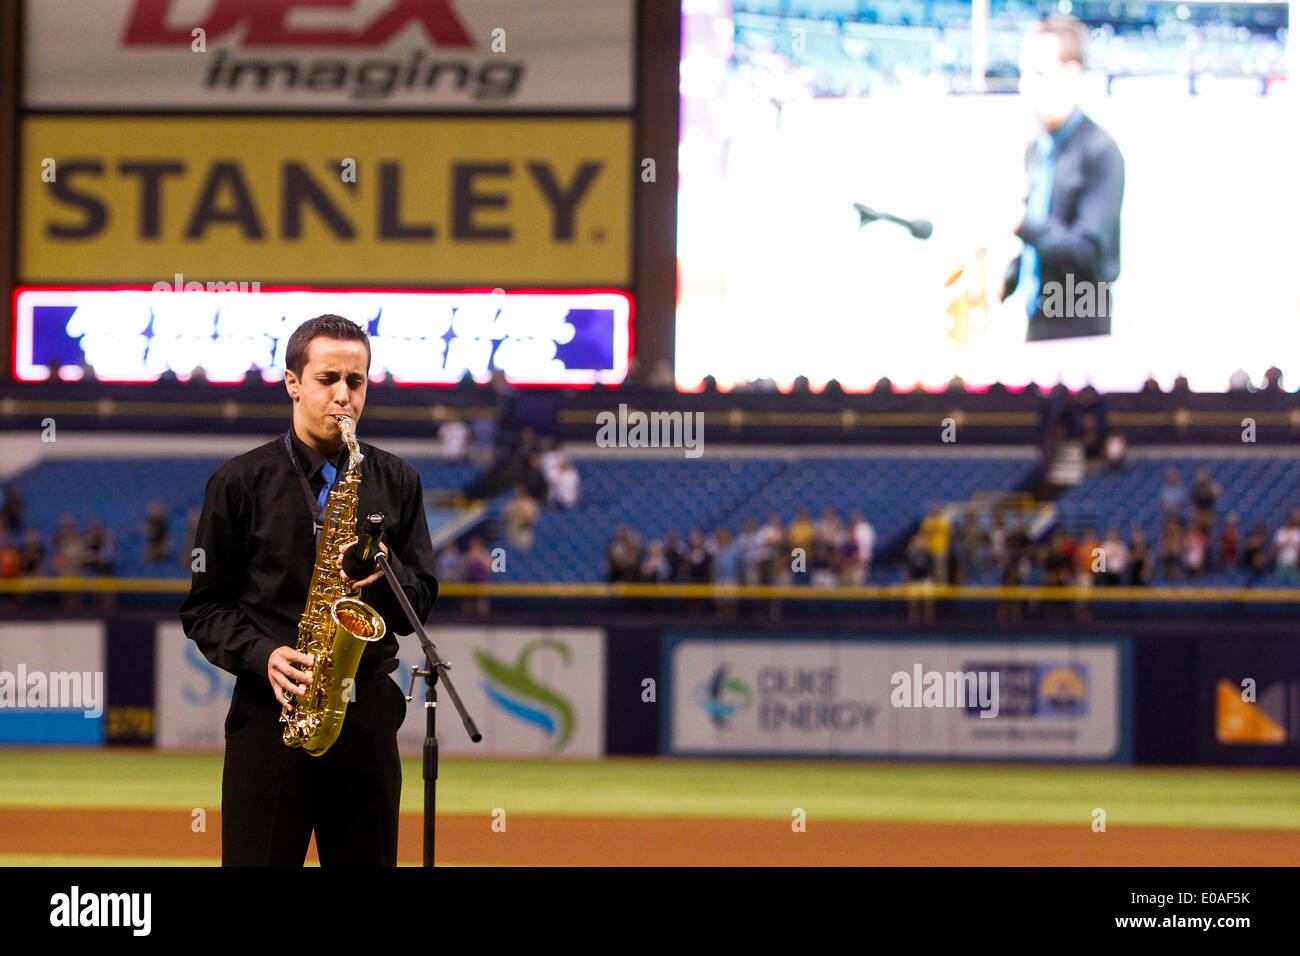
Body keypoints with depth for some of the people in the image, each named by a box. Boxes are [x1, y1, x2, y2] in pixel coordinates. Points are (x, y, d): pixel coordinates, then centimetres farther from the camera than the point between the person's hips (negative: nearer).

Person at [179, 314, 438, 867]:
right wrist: (262, 655, -13)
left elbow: (420, 603, 11)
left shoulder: (396, 482, 11)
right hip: (268, 711, -2)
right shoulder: (240, 483, 3)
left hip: (368, 711, 2)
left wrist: (384, 570, -10)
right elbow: (205, 607, 4)